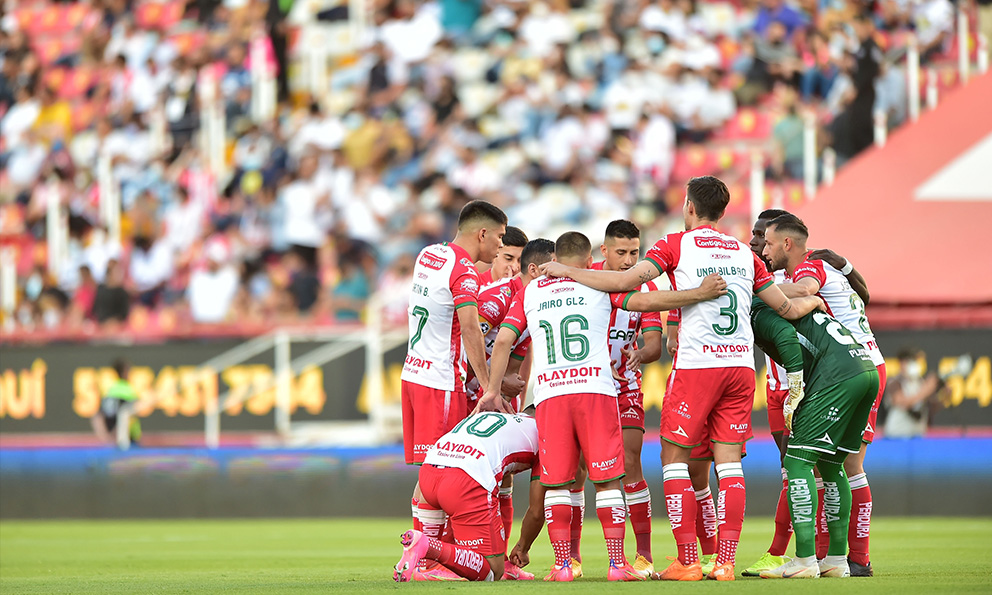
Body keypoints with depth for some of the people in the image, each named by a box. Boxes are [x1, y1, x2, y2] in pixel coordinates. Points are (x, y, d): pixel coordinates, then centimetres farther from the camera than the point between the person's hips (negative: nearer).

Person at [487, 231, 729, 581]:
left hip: (549, 395, 2)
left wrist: (493, 390, 14)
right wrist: (698, 294, -4)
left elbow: (503, 340, 8)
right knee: (607, 480, 4)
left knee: (556, 483, 7)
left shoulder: (530, 292, 15)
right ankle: (617, 563, -1)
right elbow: (642, 302, -3)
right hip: (596, 390, -2)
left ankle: (562, 565, 2)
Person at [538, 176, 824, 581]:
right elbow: (786, 308, 19)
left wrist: (568, 272, 0)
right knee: (729, 461, 5)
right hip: (741, 364, 4)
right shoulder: (744, 253, 15)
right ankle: (725, 562, -1)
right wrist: (813, 301, 41)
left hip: (696, 365, -4)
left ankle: (687, 562, 0)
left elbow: (626, 281, -10)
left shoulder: (677, 245, 1)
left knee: (674, 457, 5)